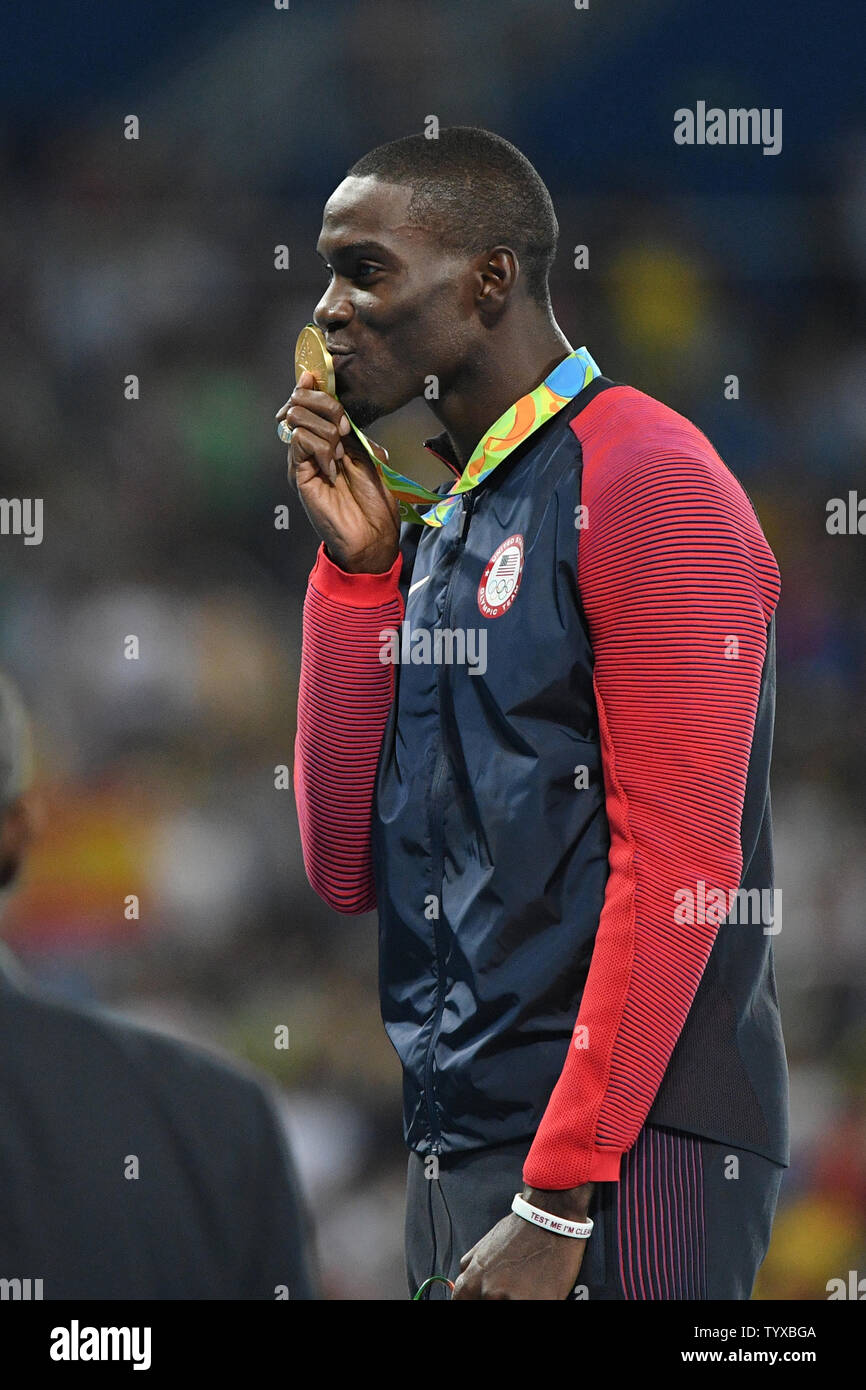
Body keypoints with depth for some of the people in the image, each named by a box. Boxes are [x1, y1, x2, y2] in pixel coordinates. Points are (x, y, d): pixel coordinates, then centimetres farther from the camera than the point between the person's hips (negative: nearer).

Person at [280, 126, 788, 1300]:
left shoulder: (643, 482, -9)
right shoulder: (439, 522, 16)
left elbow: (677, 868, -15)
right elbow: (350, 871, 11)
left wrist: (557, 1201, -19)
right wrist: (357, 565, 5)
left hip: (618, 1161, -8)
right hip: (455, 1148, 8)